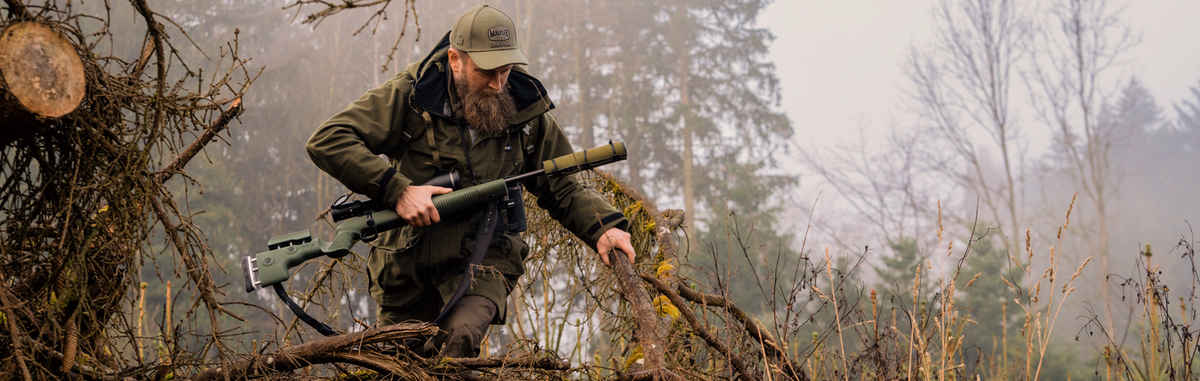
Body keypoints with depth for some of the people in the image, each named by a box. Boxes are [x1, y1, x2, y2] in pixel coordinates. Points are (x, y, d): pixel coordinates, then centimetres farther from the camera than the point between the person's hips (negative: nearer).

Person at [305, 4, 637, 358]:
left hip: (483, 255, 0)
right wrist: (398, 189, -27)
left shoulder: (527, 110, -4)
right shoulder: (410, 95, -13)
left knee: (460, 335, -31)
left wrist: (604, 227, -13)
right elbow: (326, 140, -19)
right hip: (408, 261, 1)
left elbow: (563, 189, 7)